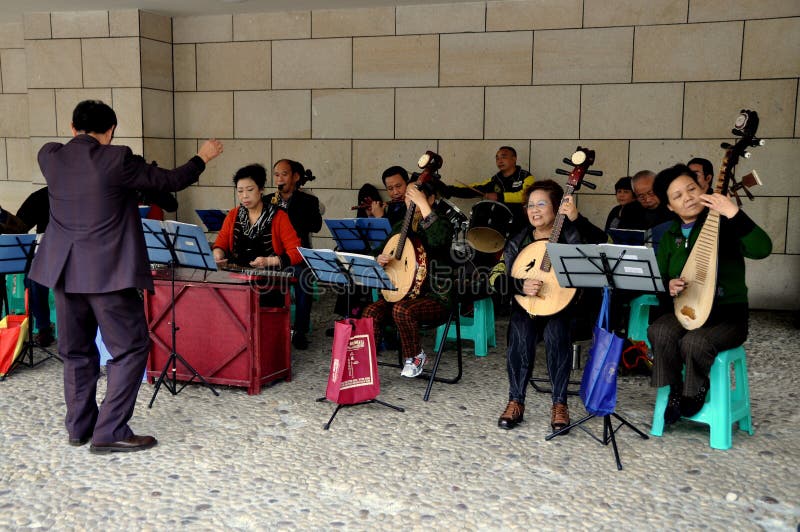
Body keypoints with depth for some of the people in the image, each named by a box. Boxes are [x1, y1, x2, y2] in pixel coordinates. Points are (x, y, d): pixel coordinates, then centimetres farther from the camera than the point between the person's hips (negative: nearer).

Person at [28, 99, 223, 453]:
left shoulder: (49, 156, 1)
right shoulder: (117, 159, -13)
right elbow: (170, 181, -4)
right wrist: (202, 157, 12)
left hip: (64, 271, 6)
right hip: (108, 272, -6)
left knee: (76, 351, 17)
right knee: (131, 349, 4)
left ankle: (80, 427, 27)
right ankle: (110, 433, 3)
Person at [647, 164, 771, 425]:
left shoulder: (724, 224, -6)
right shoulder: (670, 237, 10)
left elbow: (762, 249, -24)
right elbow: (658, 278, 17)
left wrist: (734, 214, -33)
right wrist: (668, 285, -8)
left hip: (727, 313, -4)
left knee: (694, 342, -33)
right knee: (659, 332, -29)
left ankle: (694, 391, -1)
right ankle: (675, 391, -5)